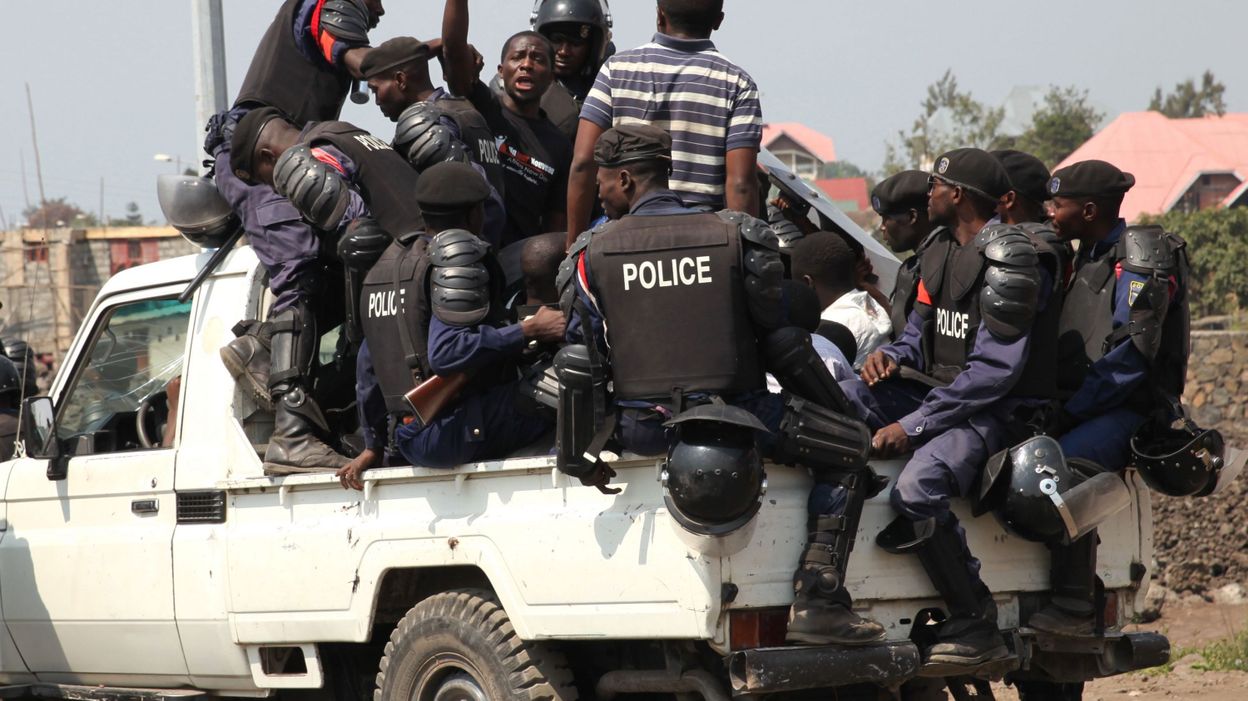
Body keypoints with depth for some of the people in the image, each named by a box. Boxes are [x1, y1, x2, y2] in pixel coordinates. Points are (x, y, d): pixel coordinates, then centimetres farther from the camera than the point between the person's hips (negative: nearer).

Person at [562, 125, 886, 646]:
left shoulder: (591, 255, 2)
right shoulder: (737, 238, 0)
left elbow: (579, 362, 1)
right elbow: (784, 347, 1)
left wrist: (576, 456, 8)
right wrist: (842, 415, 11)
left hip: (640, 428, 2)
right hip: (733, 419, -2)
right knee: (846, 452, 13)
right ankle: (818, 603, 0)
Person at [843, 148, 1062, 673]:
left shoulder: (1010, 261, -15)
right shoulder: (940, 252, 14)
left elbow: (995, 370, -20)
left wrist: (912, 426, -23)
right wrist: (892, 355, -4)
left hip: (996, 412, -9)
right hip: (937, 393, 9)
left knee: (916, 489, -34)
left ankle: (976, 628, -22)